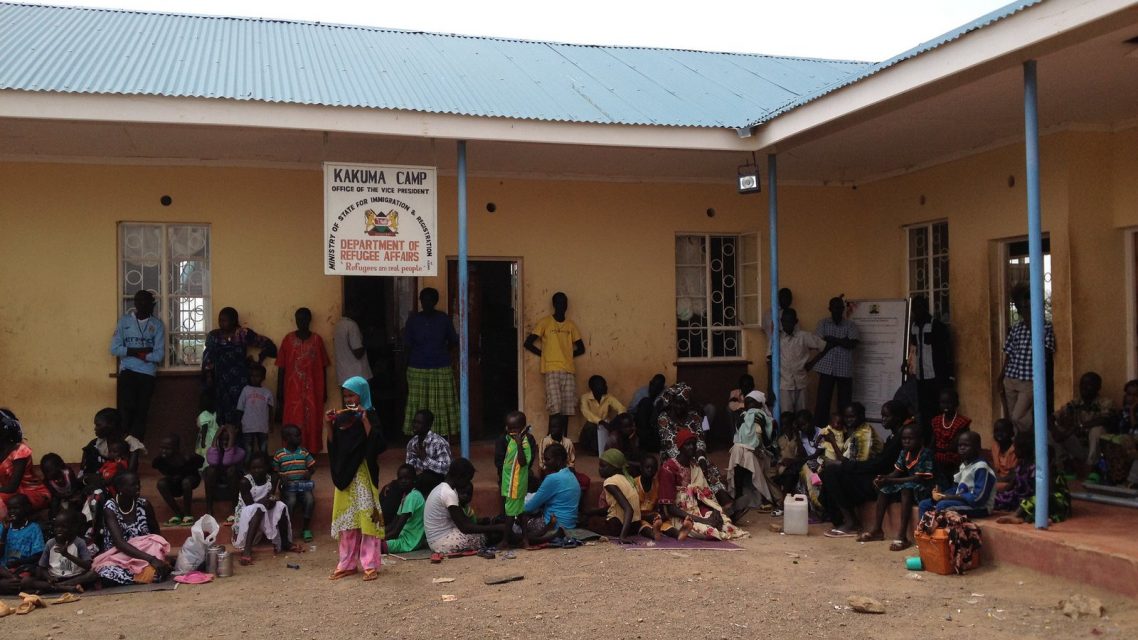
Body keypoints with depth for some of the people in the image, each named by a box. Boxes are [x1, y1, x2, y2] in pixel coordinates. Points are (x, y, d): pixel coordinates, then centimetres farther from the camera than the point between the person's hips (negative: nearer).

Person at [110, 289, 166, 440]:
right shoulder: (124, 320, 6)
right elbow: (114, 349, -2)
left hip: (147, 373, 0)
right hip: (127, 371, 0)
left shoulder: (157, 325, 4)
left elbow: (159, 356, -4)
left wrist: (131, 352, -6)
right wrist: (140, 351, -10)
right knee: (127, 408, -14)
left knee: (141, 411, -1)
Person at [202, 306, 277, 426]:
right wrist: (208, 375, 6)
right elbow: (207, 358, 14)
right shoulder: (213, 336, 9)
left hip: (239, 381, -3)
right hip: (220, 381, 3)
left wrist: (259, 361, 3)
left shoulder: (244, 334, -2)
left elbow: (267, 344, 2)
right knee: (221, 410, -5)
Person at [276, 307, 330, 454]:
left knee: (312, 424, 1)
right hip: (293, 391, -1)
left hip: (313, 391, 1)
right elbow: (281, 367, 5)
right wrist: (279, 390, 2)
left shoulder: (317, 340, 5)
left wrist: (324, 391, 8)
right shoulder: (288, 340, 3)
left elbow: (322, 367, 8)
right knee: (293, 425, -4)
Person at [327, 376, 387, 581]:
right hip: (344, 473, 6)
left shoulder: (370, 415, -6)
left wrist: (364, 419, -21)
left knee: (366, 517, -5)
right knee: (345, 518, 10)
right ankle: (348, 564, 17)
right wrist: (329, 425, -3)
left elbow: (376, 443, -18)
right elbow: (333, 445, 10)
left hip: (363, 473, -6)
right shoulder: (341, 417, 10)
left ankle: (370, 564, 0)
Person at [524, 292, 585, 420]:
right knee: (555, 409, -14)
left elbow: (581, 349, 19)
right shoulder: (545, 322, 4)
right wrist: (545, 355, 0)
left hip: (569, 371, 4)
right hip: (551, 371, -4)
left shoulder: (571, 325, 16)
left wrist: (566, 355, 6)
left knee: (569, 410, -2)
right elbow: (528, 343, 1)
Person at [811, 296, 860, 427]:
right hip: (826, 368, 0)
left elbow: (853, 344, -10)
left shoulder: (850, 325, 5)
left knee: (845, 401, 4)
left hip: (845, 369, 1)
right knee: (823, 400, 0)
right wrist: (842, 341, -12)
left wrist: (832, 339, -12)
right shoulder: (823, 323, 5)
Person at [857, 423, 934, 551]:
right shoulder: (904, 452, 2)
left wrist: (891, 480, -29)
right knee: (884, 488, -3)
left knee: (907, 488, -36)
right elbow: (897, 472, 5)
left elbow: (918, 479, -26)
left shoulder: (926, 454, -20)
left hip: (924, 487, -9)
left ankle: (902, 535, -41)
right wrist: (885, 478, -18)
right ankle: (877, 530, -2)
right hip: (908, 484, 9)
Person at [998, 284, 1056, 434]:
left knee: (1017, 417, -13)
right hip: (1010, 380, 5)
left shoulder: (1046, 327, -3)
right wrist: (1000, 379, 8)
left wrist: (1033, 328, -15)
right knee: (1010, 420, 7)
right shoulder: (1016, 328, 10)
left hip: (1030, 382, -5)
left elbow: (1045, 354, -13)